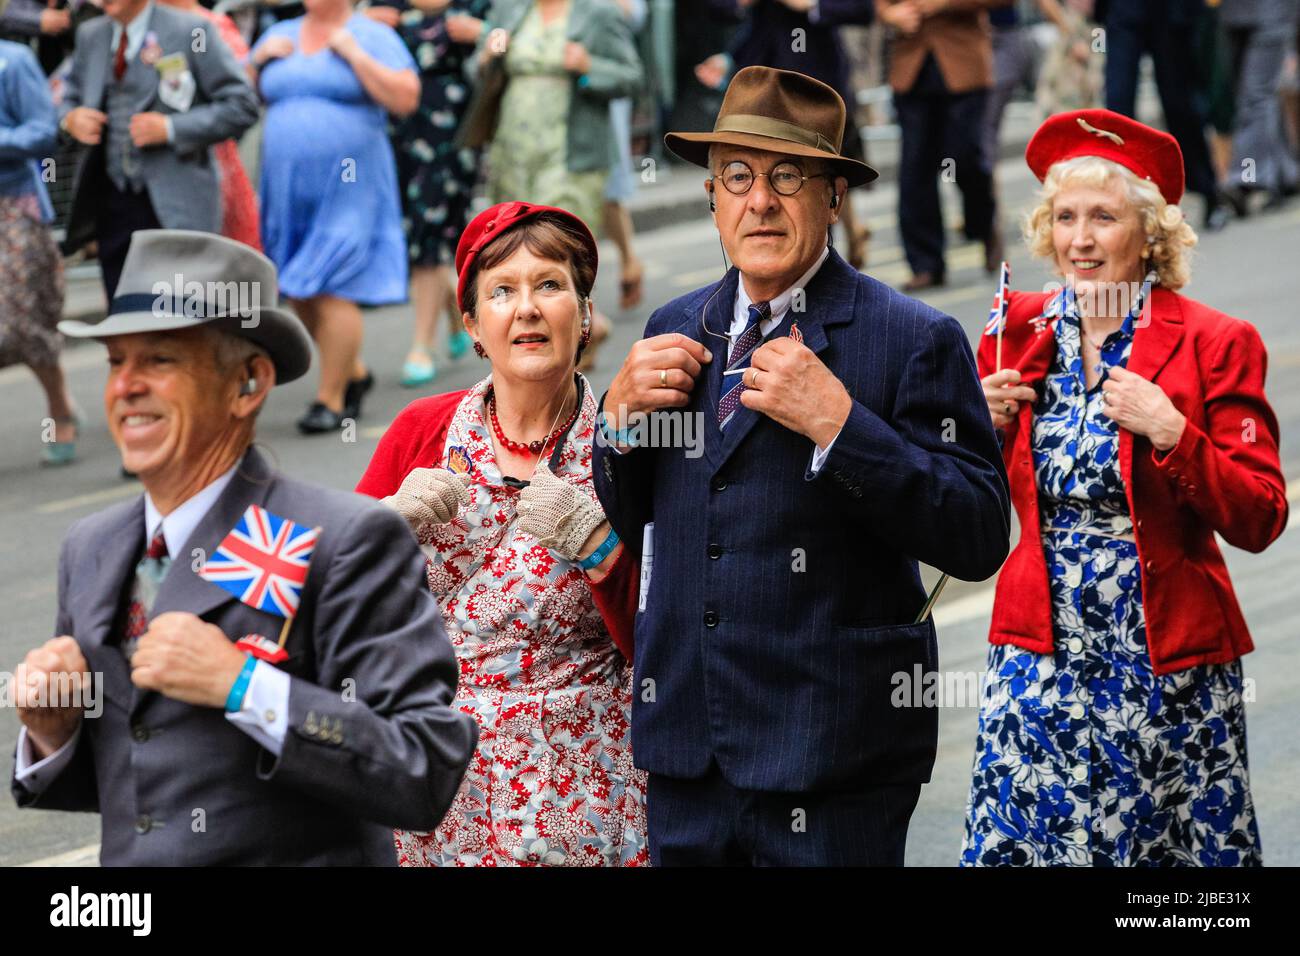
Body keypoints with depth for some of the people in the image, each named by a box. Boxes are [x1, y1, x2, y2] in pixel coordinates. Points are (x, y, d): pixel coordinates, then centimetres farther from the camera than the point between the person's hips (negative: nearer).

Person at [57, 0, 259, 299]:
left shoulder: (190, 32, -6)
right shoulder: (90, 36, 11)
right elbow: (68, 96, 24)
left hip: (176, 208, -5)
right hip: (113, 204, 5)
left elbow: (242, 105, -8)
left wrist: (171, 128, -17)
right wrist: (70, 119, -1)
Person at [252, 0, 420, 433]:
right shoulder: (280, 36, 14)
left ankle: (330, 398, -3)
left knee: (331, 290, -11)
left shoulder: (373, 36, -1)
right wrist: (259, 61, 0)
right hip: (289, 186, 6)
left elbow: (405, 98, -13)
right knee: (300, 295, 8)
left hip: (346, 188, -6)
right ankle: (354, 372, 28)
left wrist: (354, 55, -14)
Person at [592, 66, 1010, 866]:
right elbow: (625, 525, 17)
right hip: (685, 748, 5)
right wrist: (622, 409, -2)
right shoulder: (677, 331, 11)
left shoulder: (914, 340, -7)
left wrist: (837, 423, -21)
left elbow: (981, 542, -14)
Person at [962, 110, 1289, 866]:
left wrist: (1172, 433, -22)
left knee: (1195, 853, 3)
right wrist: (982, 426, -5)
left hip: (1169, 669, -3)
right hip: (1040, 661, 3)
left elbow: (1260, 522, -10)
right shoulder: (1017, 335, 6)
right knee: (1017, 843, -1)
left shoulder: (1214, 343, -5)